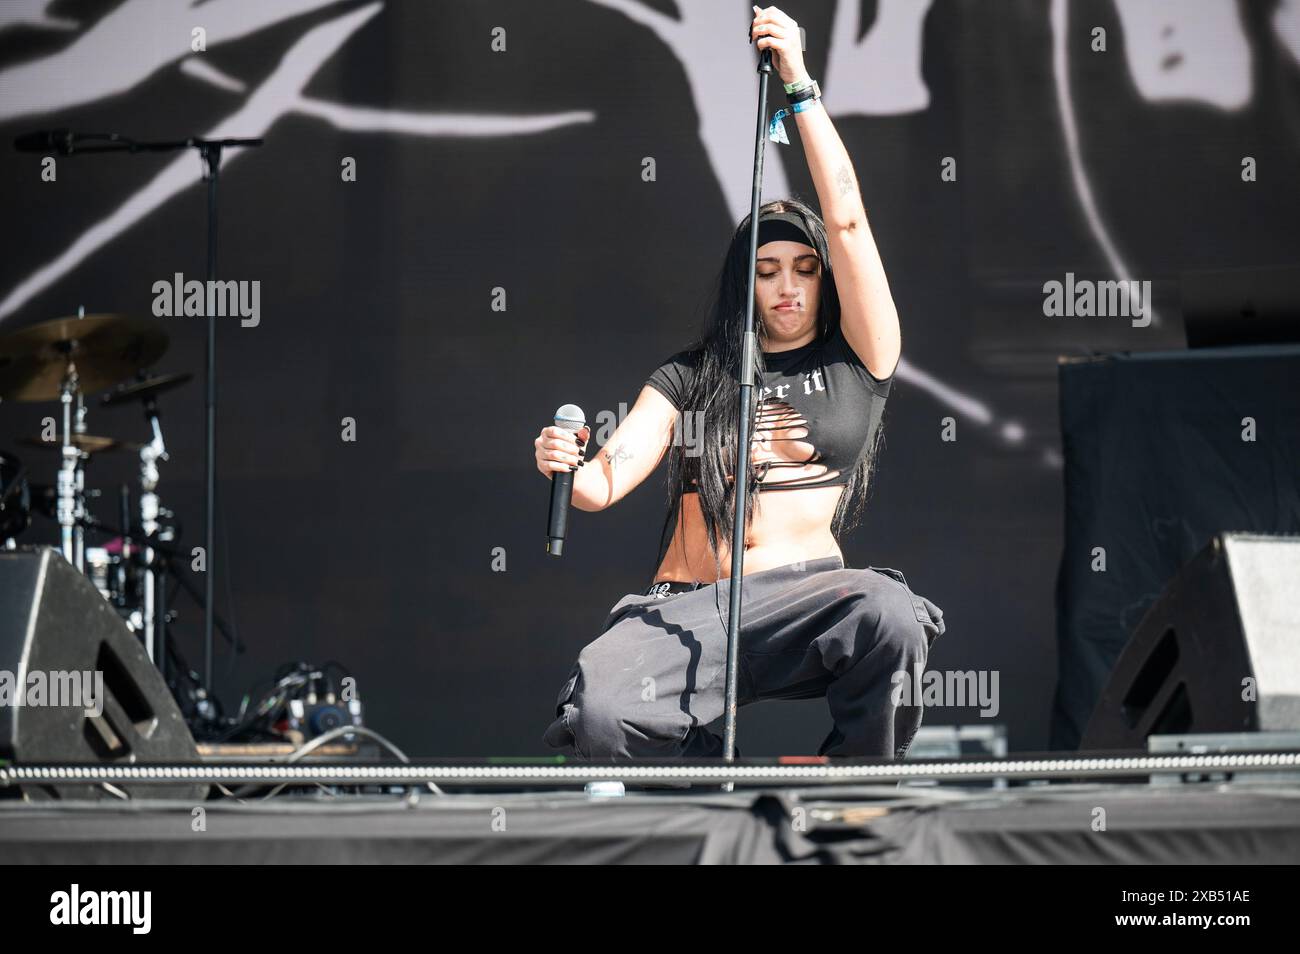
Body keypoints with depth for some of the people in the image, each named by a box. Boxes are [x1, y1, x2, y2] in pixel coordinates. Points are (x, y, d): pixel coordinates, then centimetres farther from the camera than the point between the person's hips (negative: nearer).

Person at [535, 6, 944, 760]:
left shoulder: (856, 360, 14)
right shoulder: (689, 378, 19)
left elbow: (847, 219, 4)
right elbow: (610, 477, 5)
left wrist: (800, 86, -2)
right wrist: (567, 471, -19)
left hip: (801, 594, -1)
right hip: (685, 611, 1)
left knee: (889, 614, -39)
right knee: (596, 714, -32)